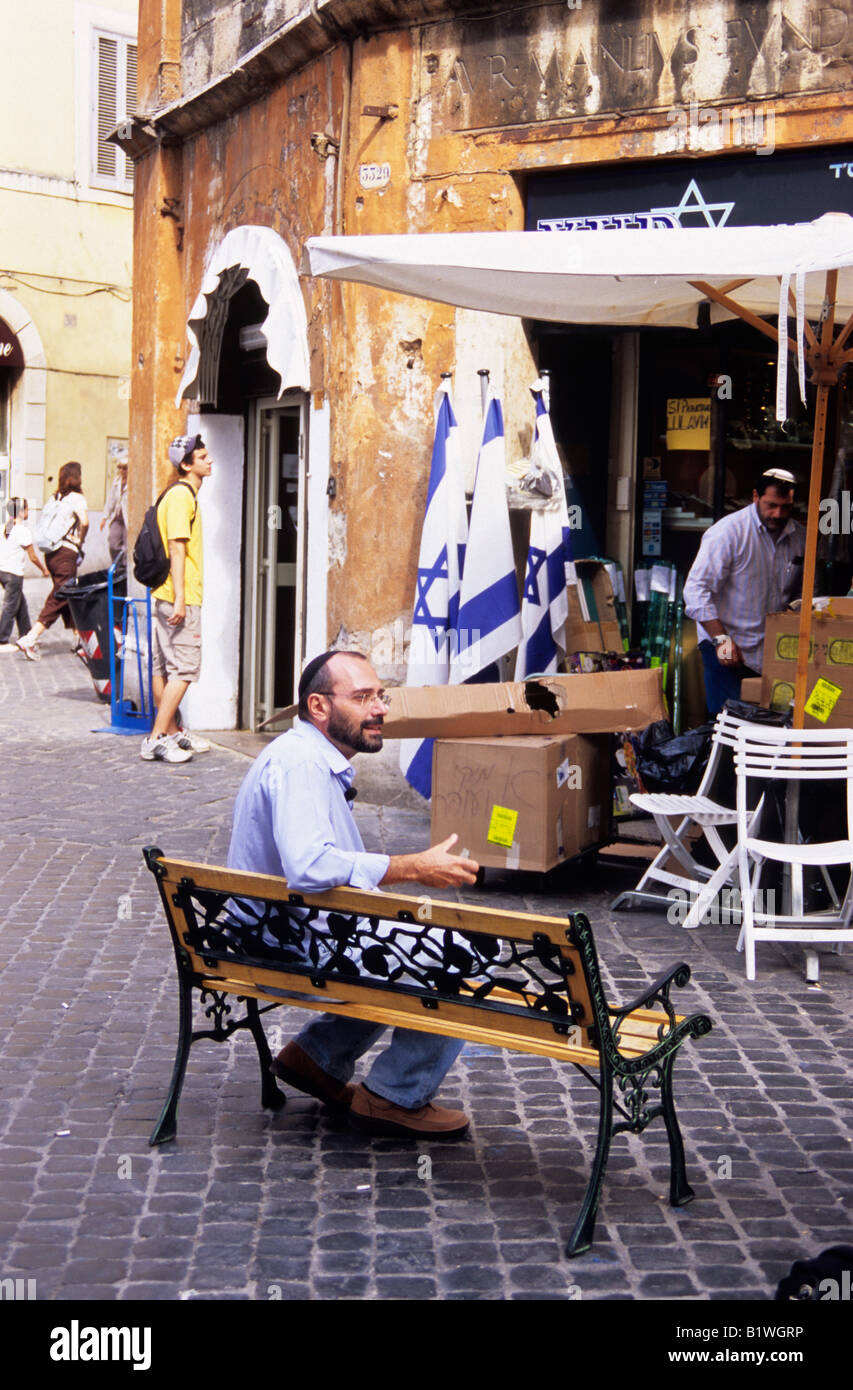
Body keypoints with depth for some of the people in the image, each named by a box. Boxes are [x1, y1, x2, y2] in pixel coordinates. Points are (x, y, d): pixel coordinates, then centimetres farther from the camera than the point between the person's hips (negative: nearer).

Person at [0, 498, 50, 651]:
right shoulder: (23, 531, -12)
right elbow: (33, 557, -9)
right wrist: (44, 570, 6)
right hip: (14, 573, -8)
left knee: (21, 603, 18)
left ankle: (26, 636, 26)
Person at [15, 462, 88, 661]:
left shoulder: (55, 497, 14)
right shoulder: (76, 498, -7)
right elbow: (84, 521, -24)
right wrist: (80, 540, -5)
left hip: (52, 553, 8)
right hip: (66, 554, -8)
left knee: (68, 598, 16)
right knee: (57, 600, -5)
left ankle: (79, 640, 23)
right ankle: (30, 639, -13)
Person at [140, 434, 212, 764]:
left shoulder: (183, 494, 18)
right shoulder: (181, 495, -13)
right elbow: (177, 548, -19)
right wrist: (180, 599, -23)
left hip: (167, 597, 10)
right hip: (179, 597, -10)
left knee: (163, 667, 13)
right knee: (184, 669, -9)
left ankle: (172, 732, 21)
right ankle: (156, 740, -9)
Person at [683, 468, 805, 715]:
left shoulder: (800, 537, 7)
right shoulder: (728, 532, -10)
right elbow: (696, 589, -13)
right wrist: (721, 639, -19)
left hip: (774, 649, 5)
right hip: (728, 645, -4)